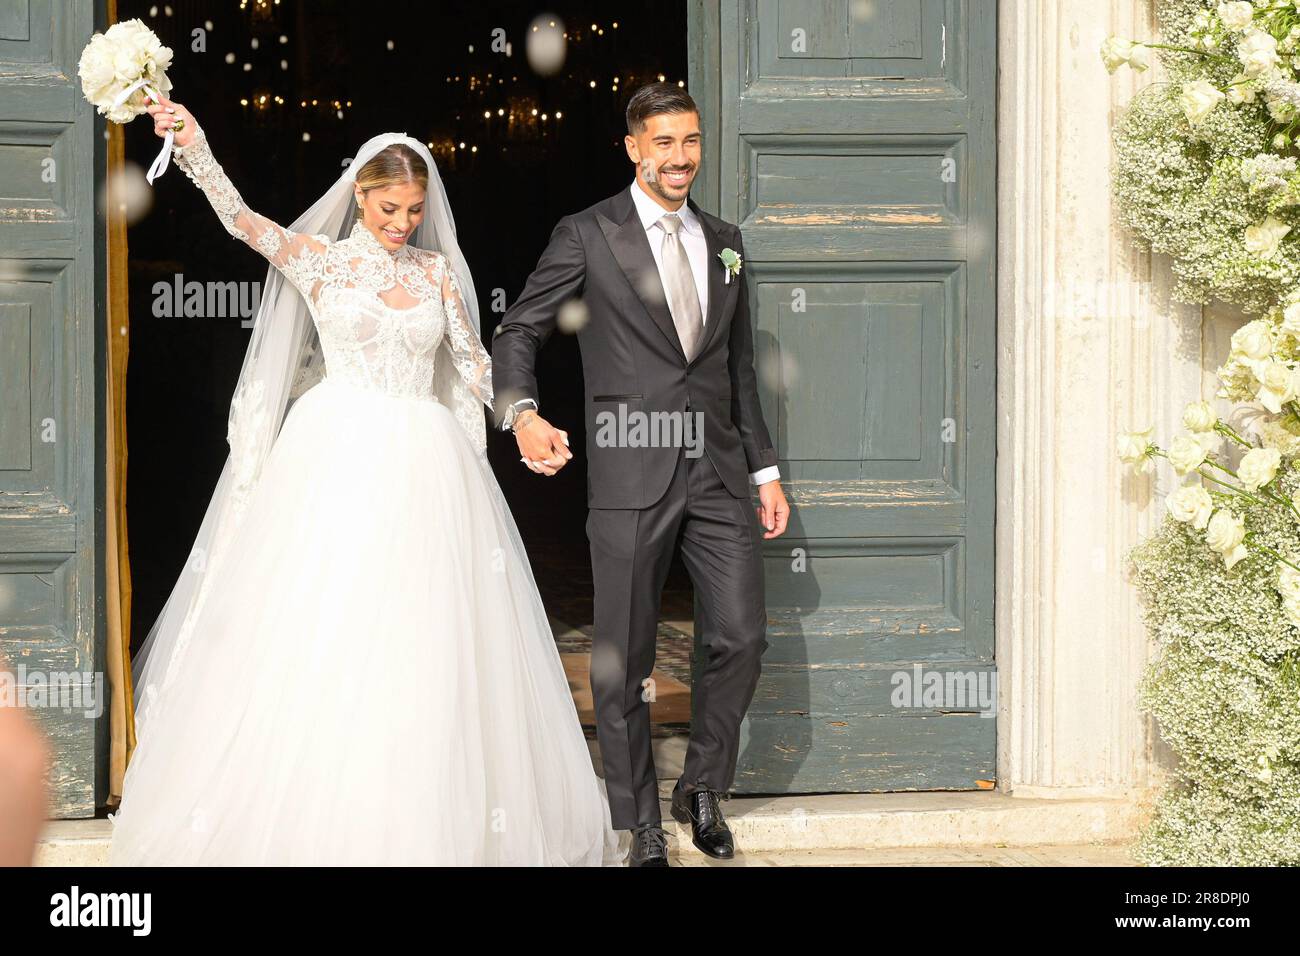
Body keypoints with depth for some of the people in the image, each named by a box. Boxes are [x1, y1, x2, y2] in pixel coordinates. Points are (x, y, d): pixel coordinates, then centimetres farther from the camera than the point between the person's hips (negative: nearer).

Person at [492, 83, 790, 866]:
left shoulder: (724, 241, 15)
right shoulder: (588, 236, 0)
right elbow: (518, 333, -1)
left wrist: (766, 470, 16)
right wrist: (522, 412, -20)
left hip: (717, 473, 4)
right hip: (631, 476, -4)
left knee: (743, 636, 0)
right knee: (625, 658, 2)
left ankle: (702, 788, 22)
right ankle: (643, 823, 15)